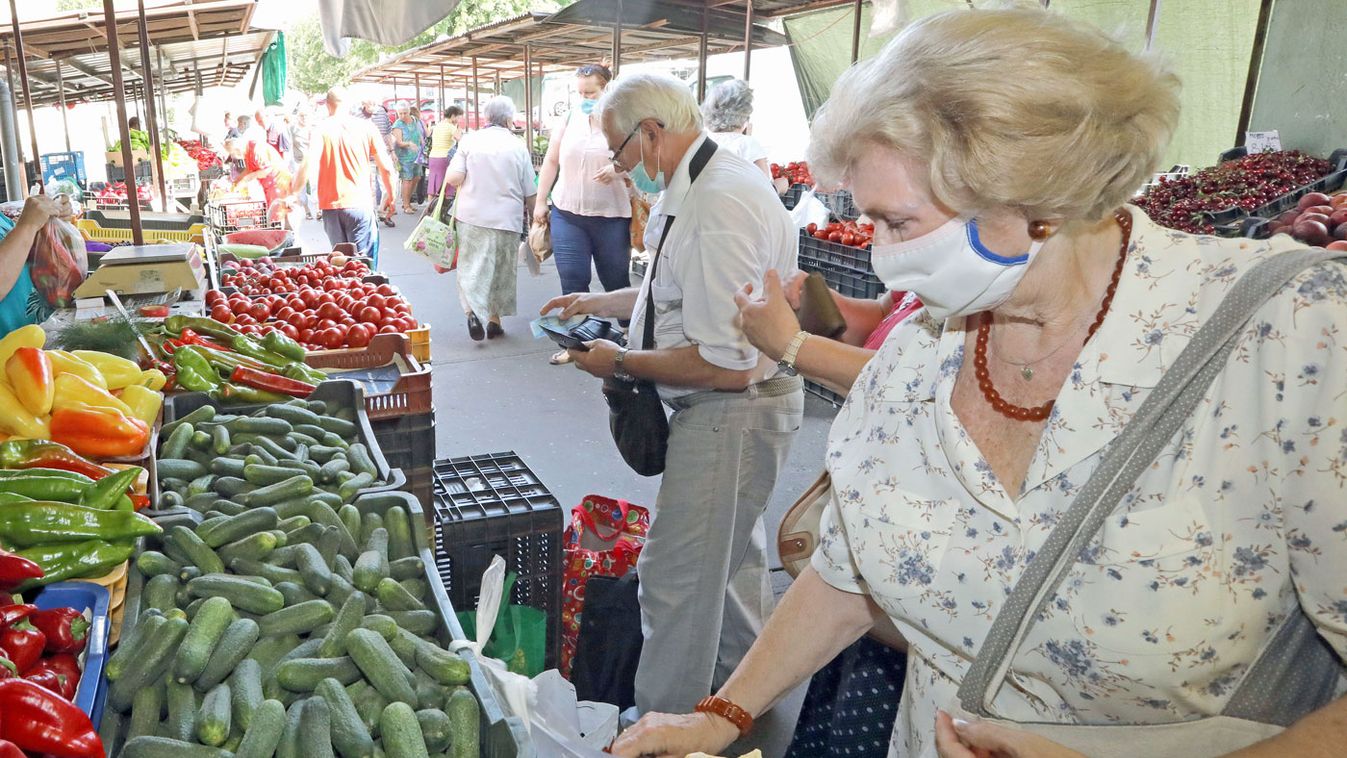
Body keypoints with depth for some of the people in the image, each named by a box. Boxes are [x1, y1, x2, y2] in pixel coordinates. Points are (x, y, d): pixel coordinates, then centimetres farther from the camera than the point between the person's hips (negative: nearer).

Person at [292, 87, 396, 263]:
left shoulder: (321, 129, -1)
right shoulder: (365, 126, 1)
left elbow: (308, 165, -15)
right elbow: (386, 167, 1)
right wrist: (390, 195, 16)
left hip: (331, 205, 1)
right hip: (360, 205, -1)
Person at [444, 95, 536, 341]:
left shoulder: (469, 140, -2)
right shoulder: (518, 146, -1)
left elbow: (453, 178, -9)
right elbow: (529, 193, 3)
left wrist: (470, 180, 12)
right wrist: (528, 210, 22)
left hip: (472, 214, 0)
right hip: (507, 218, 0)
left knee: (472, 266, 7)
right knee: (502, 270, 13)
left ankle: (472, 310, -16)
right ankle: (494, 320, 19)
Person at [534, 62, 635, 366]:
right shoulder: (569, 121, 6)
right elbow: (551, 161, 12)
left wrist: (618, 168, -23)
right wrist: (540, 201, 9)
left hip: (611, 217, -3)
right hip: (567, 214, 3)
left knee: (616, 280, 8)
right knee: (572, 279, 2)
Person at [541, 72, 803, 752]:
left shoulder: (720, 205, -27)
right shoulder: (696, 188, 8)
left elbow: (725, 365, -30)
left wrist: (619, 362, -17)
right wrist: (598, 303, 20)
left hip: (732, 415, -11)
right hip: (727, 413, 11)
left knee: (675, 577, 2)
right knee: (731, 557, 25)